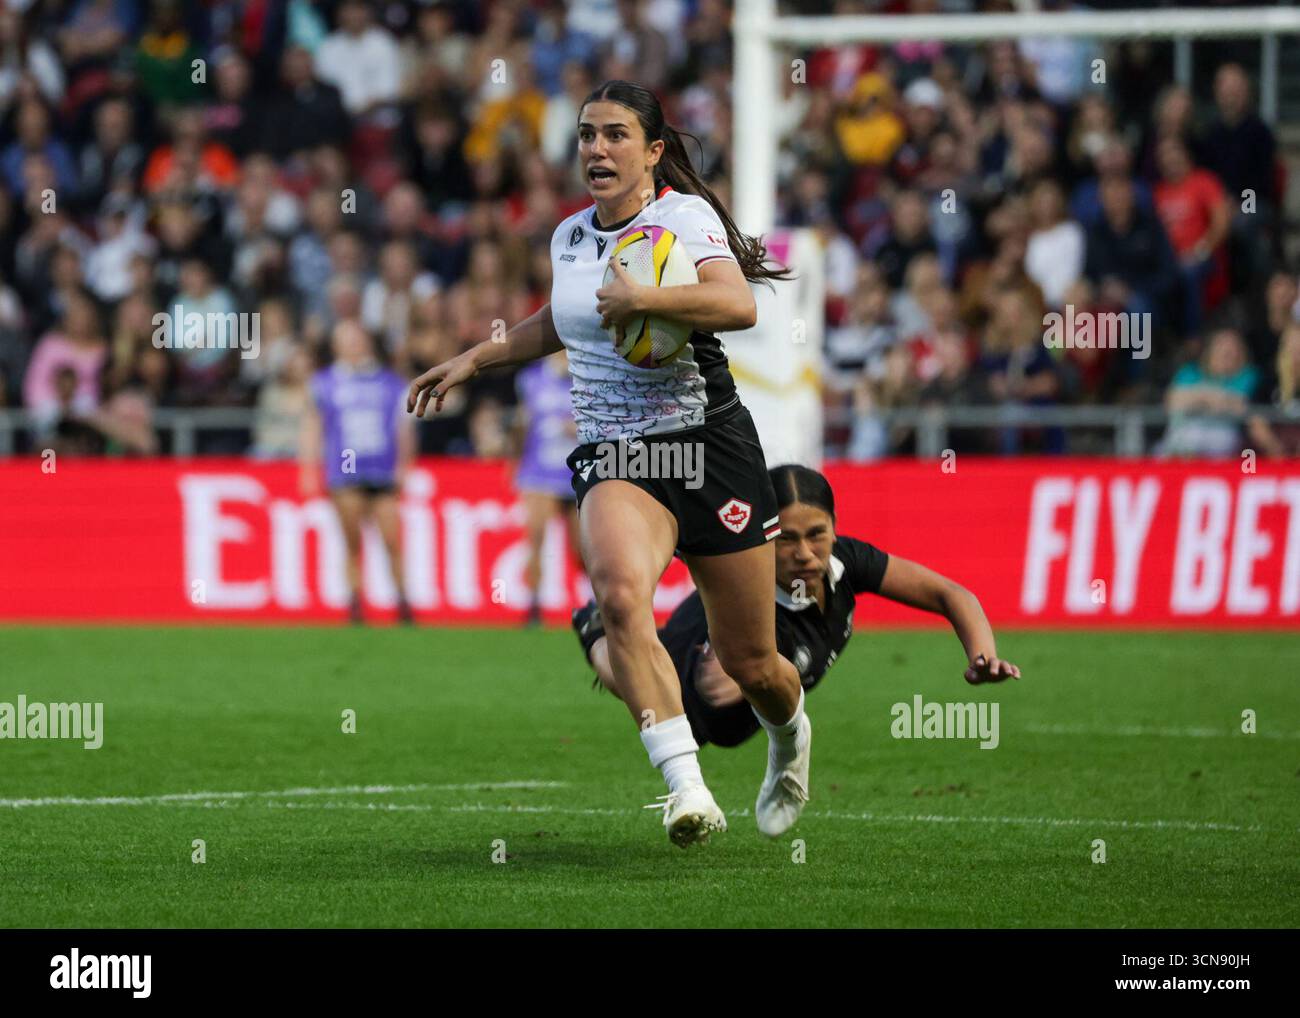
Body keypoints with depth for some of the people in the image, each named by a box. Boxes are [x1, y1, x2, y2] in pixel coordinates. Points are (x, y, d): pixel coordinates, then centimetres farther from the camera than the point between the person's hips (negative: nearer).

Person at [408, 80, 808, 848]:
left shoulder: (683, 216, -8)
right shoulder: (569, 237, 10)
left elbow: (739, 304, -26)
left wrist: (640, 299, -30)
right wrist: (475, 360, 31)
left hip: (711, 445, -3)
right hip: (612, 458, 3)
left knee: (750, 663, 6)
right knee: (620, 594, -31)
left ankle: (790, 737, 43)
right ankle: (685, 785, -37)